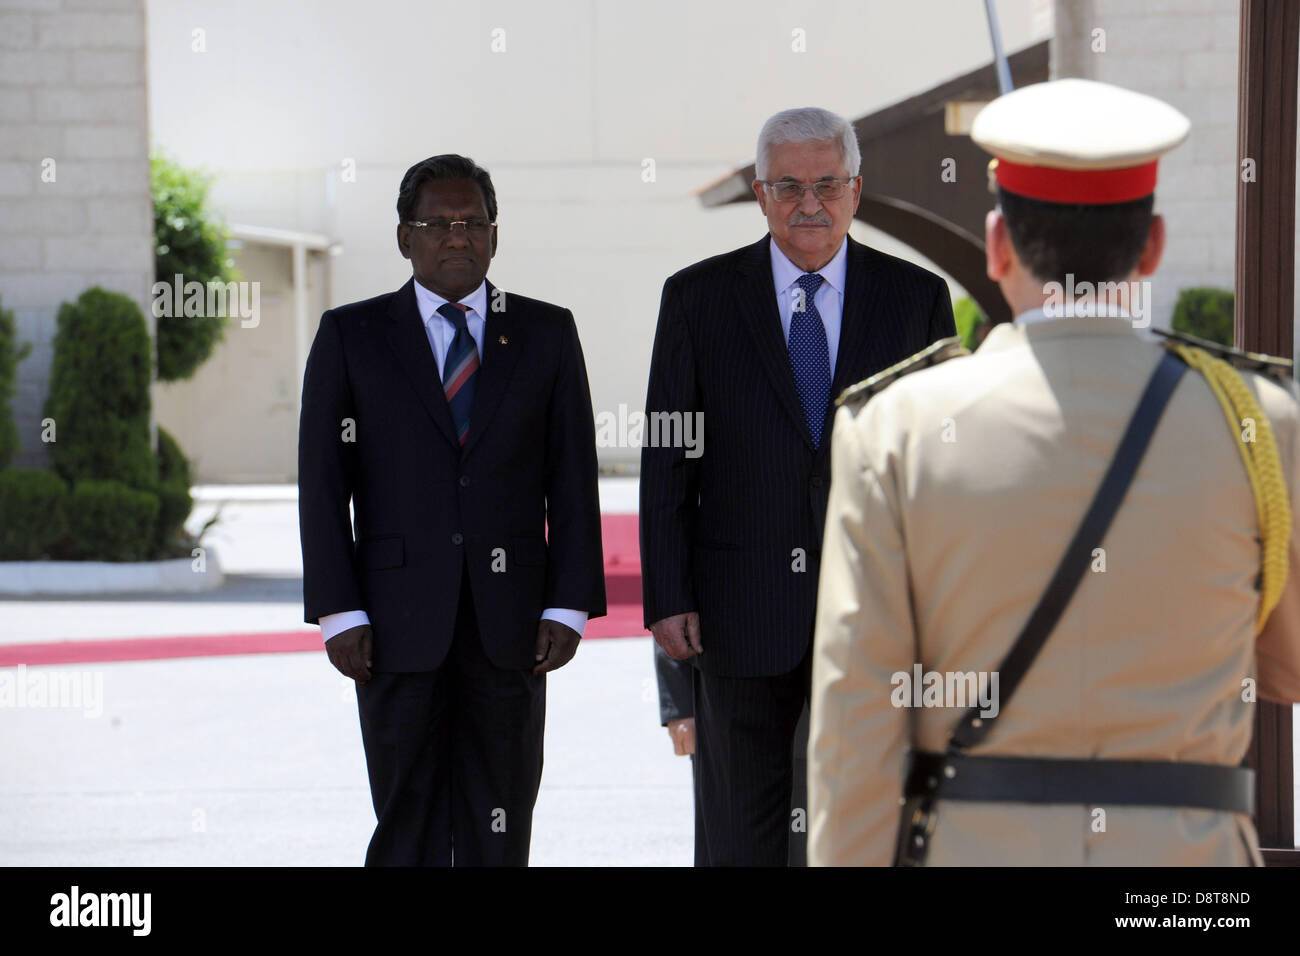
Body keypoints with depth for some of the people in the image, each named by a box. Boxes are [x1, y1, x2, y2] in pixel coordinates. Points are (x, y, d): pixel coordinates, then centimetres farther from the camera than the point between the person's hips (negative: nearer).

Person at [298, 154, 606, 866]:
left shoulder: (547, 334, 9)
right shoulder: (350, 336, 5)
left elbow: (573, 480, 6)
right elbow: (322, 483, 1)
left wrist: (569, 605, -3)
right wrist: (339, 612, -8)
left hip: (509, 618, 1)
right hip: (398, 620, -1)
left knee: (499, 828, 5)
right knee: (409, 824, -1)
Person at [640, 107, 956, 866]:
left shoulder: (916, 297, 3)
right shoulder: (698, 297, 2)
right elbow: (667, 460, 2)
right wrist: (667, 598, -4)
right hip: (744, 610, 0)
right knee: (741, 835, 7)